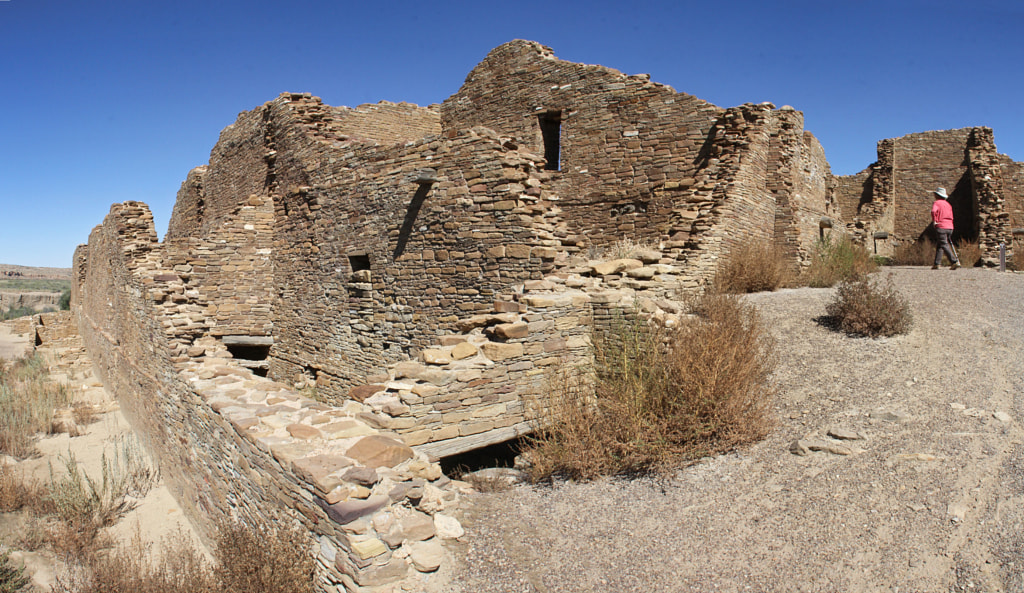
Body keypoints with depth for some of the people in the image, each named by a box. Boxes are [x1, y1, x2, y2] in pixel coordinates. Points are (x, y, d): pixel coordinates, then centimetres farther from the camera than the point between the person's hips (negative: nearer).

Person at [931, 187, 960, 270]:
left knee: (944, 245, -9)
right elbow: (951, 217, 21)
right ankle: (937, 264, 15)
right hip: (950, 227, 7)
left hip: (941, 227, -7)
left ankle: (955, 262, -19)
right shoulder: (948, 204, 19)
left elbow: (933, 211, -25)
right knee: (939, 246, 15)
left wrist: (934, 220, -14)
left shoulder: (936, 203, -3)